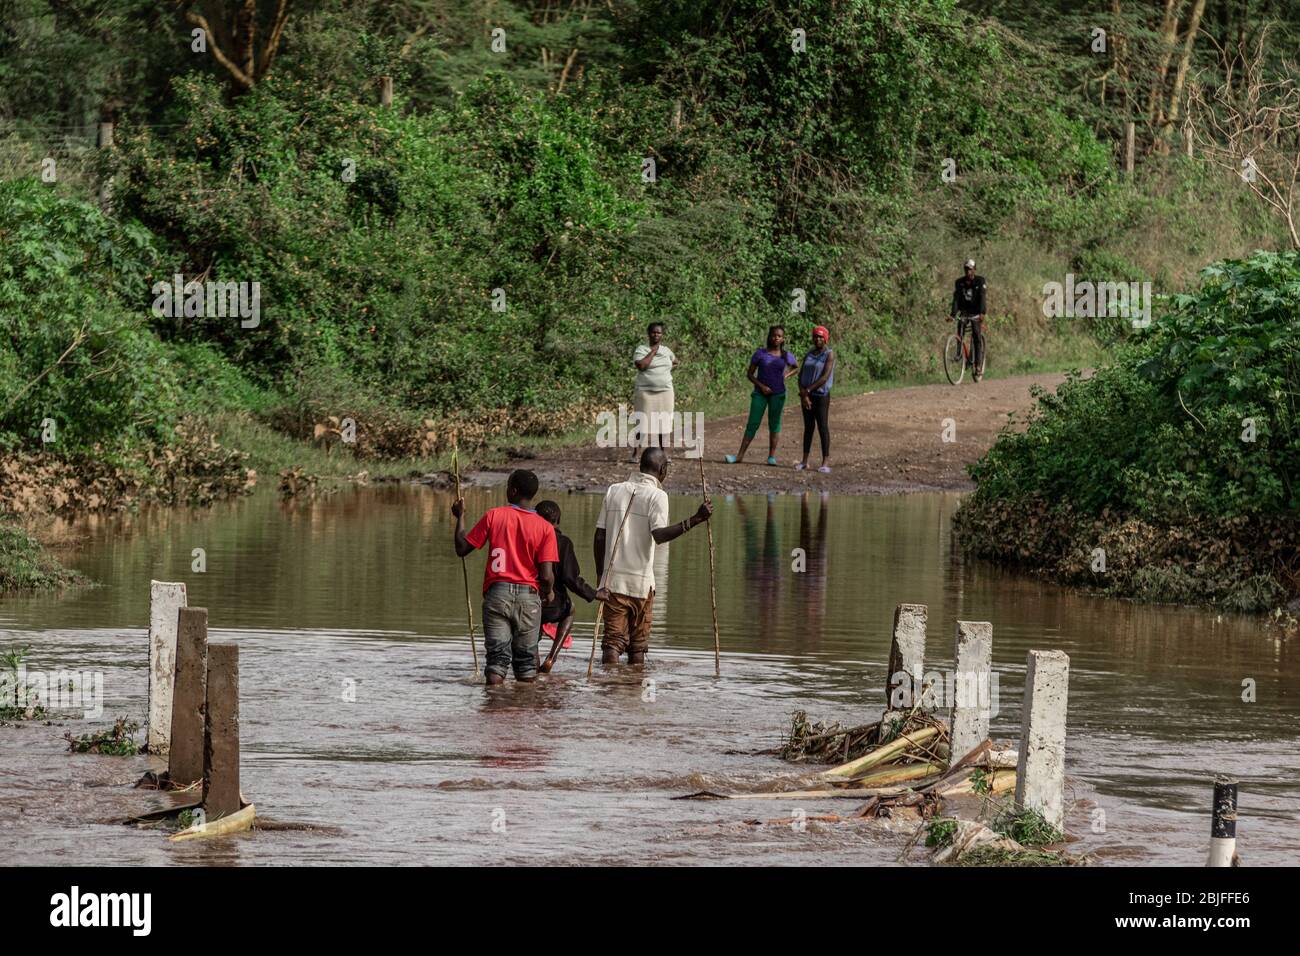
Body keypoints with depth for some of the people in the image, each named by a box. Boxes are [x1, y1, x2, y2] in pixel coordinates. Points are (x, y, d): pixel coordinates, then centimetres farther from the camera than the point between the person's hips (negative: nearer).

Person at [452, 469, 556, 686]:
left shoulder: (493, 516, -2)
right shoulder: (545, 528, -2)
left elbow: (462, 548, 4)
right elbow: (546, 575, -6)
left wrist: (460, 516, 19)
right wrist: (548, 593, 16)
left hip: (497, 592, 0)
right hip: (528, 595, 0)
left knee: (497, 657, -1)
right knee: (526, 659, 11)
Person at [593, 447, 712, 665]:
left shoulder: (614, 490, 8)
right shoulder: (657, 495, -6)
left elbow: (599, 538, 7)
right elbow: (659, 535, -22)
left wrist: (600, 578, 14)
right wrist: (695, 520, -27)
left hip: (612, 581, 3)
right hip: (641, 582, -3)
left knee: (612, 641, -1)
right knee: (638, 645, 9)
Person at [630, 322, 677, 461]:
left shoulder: (666, 350, 12)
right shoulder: (641, 349, -3)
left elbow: (675, 362, 31)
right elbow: (641, 366, -21)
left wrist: (669, 370, 11)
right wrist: (653, 351, -14)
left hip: (665, 392, 5)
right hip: (646, 392, -5)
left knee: (663, 423, 7)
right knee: (642, 423, -8)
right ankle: (634, 454, -5)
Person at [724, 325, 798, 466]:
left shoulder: (787, 356, 2)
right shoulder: (760, 354, -2)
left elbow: (796, 367, 22)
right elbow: (750, 374, 0)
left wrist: (786, 376, 3)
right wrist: (761, 386, -14)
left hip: (778, 394, 1)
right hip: (760, 393, -1)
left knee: (774, 424, 2)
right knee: (752, 424, -4)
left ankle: (772, 456, 9)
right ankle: (740, 455, -4)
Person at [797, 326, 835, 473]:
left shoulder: (829, 355, -10)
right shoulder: (809, 354, 9)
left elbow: (825, 377, -18)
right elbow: (801, 375, 4)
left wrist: (807, 390, -16)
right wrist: (803, 395, -11)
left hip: (821, 396, -5)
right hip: (807, 395, 5)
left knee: (823, 428, -6)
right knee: (808, 427, 9)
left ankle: (825, 463, -5)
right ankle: (805, 461, 13)